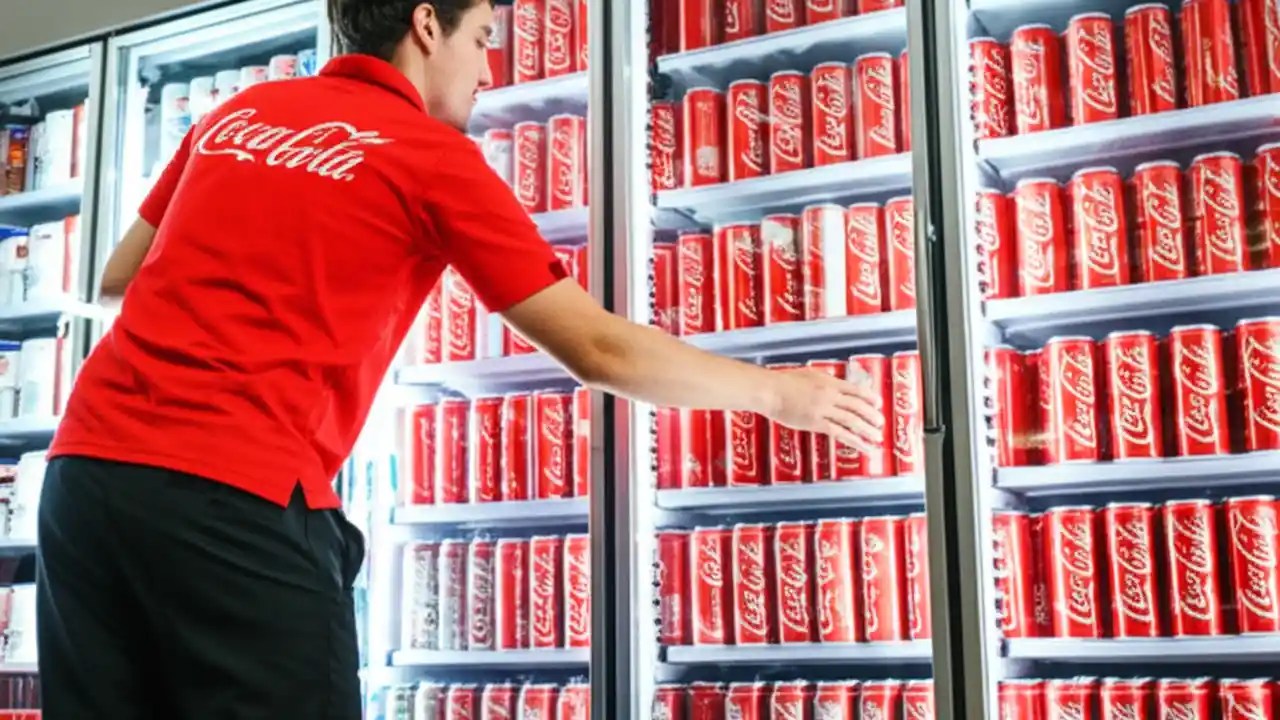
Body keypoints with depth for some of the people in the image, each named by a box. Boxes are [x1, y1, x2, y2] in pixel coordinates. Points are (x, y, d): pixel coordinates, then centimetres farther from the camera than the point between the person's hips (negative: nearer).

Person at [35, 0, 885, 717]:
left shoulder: (235, 114, 17)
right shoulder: (432, 155, 1)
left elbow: (118, 276, 28)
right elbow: (602, 351, 1)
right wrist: (780, 393, 13)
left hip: (87, 466, 7)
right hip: (235, 497, -7)